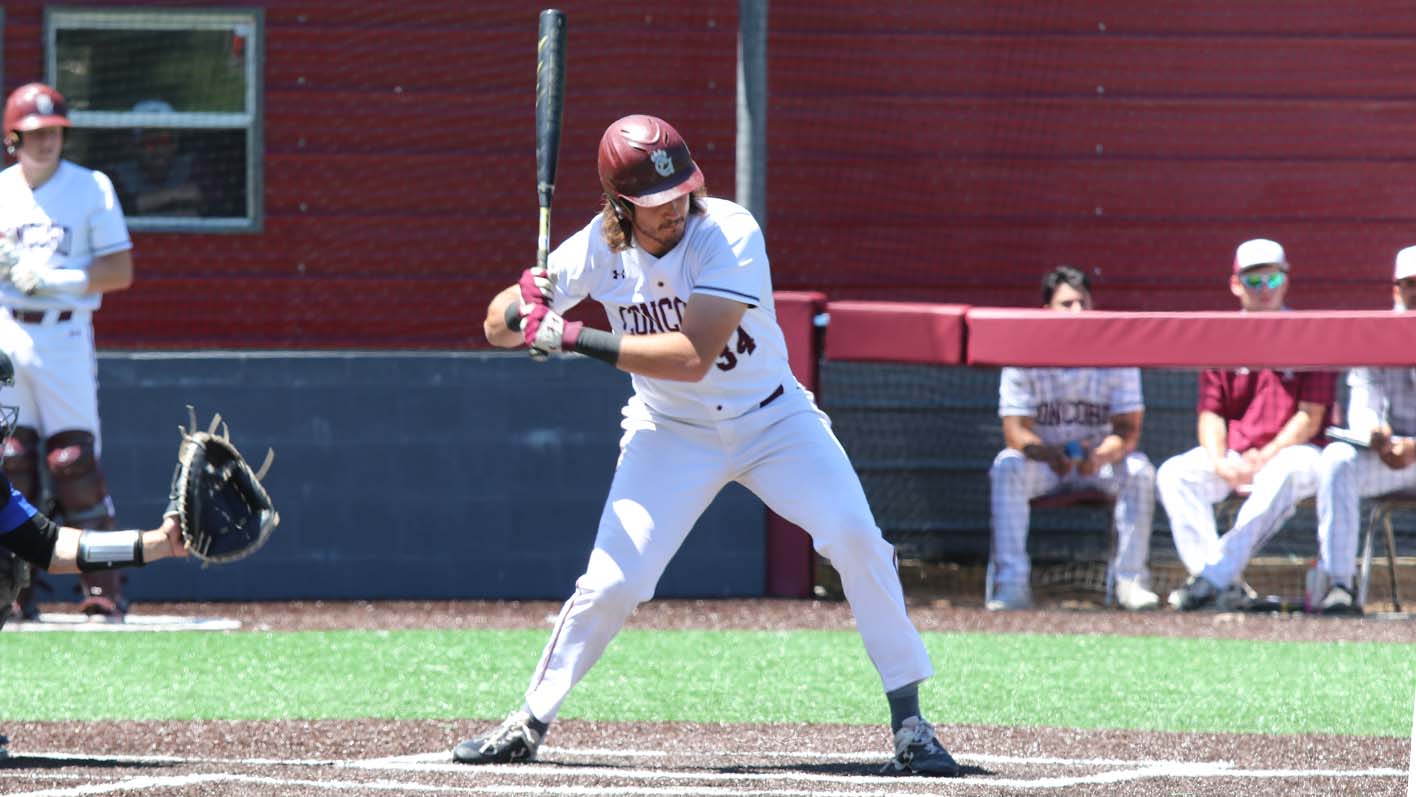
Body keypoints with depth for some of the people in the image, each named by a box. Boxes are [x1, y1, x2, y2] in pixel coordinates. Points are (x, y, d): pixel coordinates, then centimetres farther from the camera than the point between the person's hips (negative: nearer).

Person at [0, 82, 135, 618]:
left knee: (74, 462, -10)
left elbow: (121, 271, -2)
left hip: (64, 336, -3)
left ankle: (105, 592, -8)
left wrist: (57, 278, -14)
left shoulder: (91, 189, 3)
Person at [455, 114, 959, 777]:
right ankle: (528, 723, 10)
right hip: (672, 434, 2)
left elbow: (692, 356, -35)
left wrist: (574, 337, -37)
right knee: (610, 584, -10)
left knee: (856, 541, -19)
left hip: (772, 422, -2)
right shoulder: (599, 249, -14)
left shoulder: (729, 234, -26)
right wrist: (520, 310, -32)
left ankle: (909, 724, -11)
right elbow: (497, 326, -7)